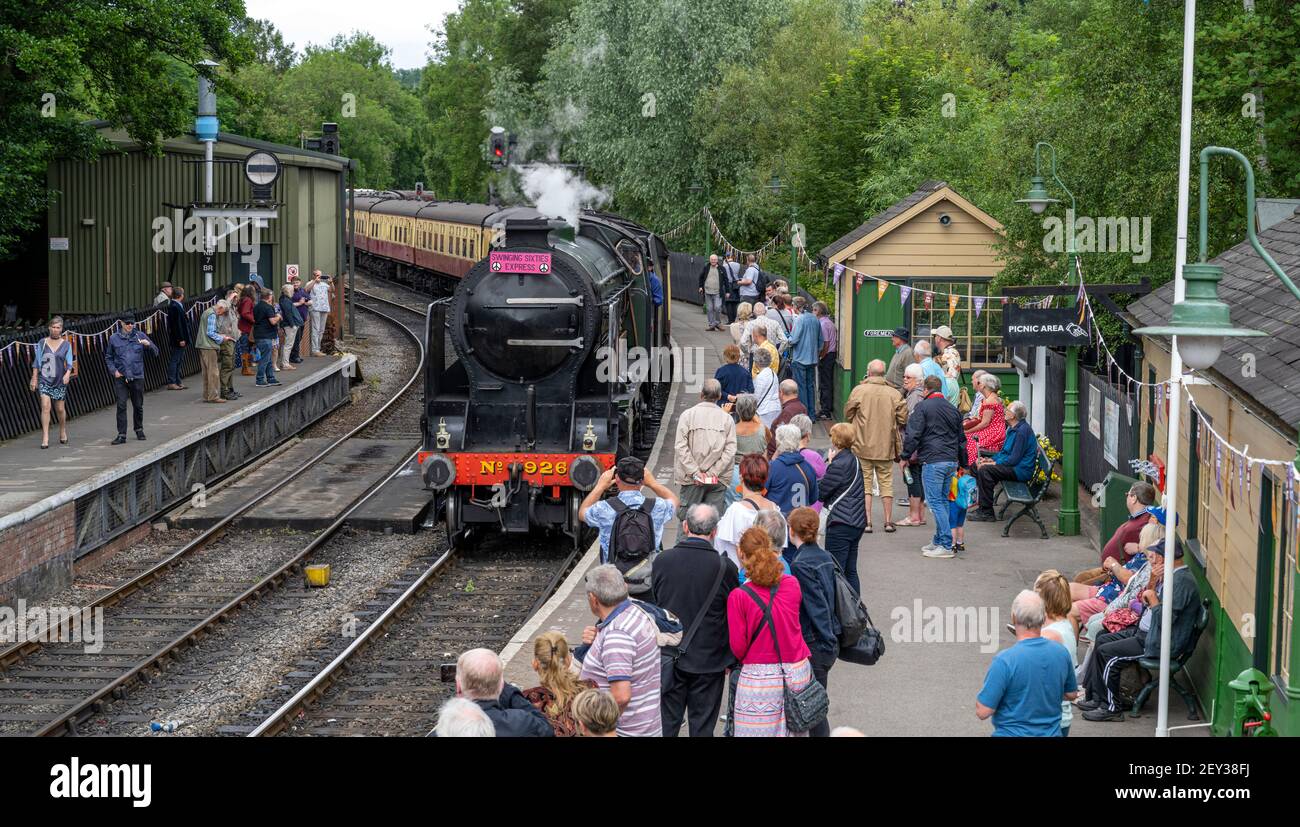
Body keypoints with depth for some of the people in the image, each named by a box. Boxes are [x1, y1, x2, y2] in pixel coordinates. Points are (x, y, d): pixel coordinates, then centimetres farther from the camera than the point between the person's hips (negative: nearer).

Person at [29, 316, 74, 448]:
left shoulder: (66, 344, 4)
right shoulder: (42, 343, 4)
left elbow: (69, 362, 0)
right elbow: (36, 362, 7)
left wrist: (68, 374, -19)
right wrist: (34, 378, 4)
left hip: (59, 380, 1)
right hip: (44, 379, -1)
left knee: (60, 408, 7)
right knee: (45, 406, -13)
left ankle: (63, 432, 32)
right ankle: (45, 437, -15)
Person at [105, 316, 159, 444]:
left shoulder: (140, 336, 4)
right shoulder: (114, 338, 4)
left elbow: (155, 352, 3)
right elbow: (108, 357, 14)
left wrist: (148, 344, -18)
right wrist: (114, 371, -1)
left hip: (137, 376, 1)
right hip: (120, 377, -1)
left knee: (138, 405, 10)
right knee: (121, 405, -8)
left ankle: (139, 429, 31)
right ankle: (121, 435, -6)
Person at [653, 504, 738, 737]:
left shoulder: (662, 561, -8)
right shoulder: (725, 567, -14)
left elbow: (656, 604, 3)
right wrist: (730, 660, 9)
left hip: (669, 657, 2)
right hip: (709, 660, -2)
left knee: (666, 725, 12)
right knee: (702, 727, 8)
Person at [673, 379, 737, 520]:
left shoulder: (687, 414, -1)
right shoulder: (727, 418, 2)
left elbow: (680, 446, -8)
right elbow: (730, 450, -5)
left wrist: (695, 472, -8)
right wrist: (714, 472, -5)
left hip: (691, 479, -1)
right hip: (718, 480, 1)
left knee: (686, 518, 5)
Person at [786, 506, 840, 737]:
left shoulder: (801, 565, -16)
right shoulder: (825, 557, 8)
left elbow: (817, 607, -19)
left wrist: (828, 643, -17)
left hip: (814, 644, -8)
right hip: (830, 641, 8)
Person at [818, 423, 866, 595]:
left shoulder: (839, 465, -16)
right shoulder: (854, 460, 13)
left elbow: (820, 491, -10)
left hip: (841, 524, -9)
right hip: (857, 522, 9)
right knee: (850, 571, 14)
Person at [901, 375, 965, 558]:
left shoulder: (923, 407, -5)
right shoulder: (953, 409, 17)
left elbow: (913, 434, -10)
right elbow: (961, 439, 23)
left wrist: (906, 456, 1)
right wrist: (961, 463, 31)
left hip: (933, 461, -7)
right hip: (951, 460, 7)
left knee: (935, 502, -7)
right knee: (943, 500, 15)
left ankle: (947, 546, -12)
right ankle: (939, 541, 20)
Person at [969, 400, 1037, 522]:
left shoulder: (1022, 431, -19)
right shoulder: (1013, 428, 15)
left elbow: (1014, 459, -23)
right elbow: (1005, 451, 23)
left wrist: (993, 463, -17)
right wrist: (991, 459, 5)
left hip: (1020, 470, -11)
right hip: (1012, 465, 11)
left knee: (984, 470, -26)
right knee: (977, 465, 8)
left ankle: (987, 513, -22)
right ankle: (983, 506, 7)